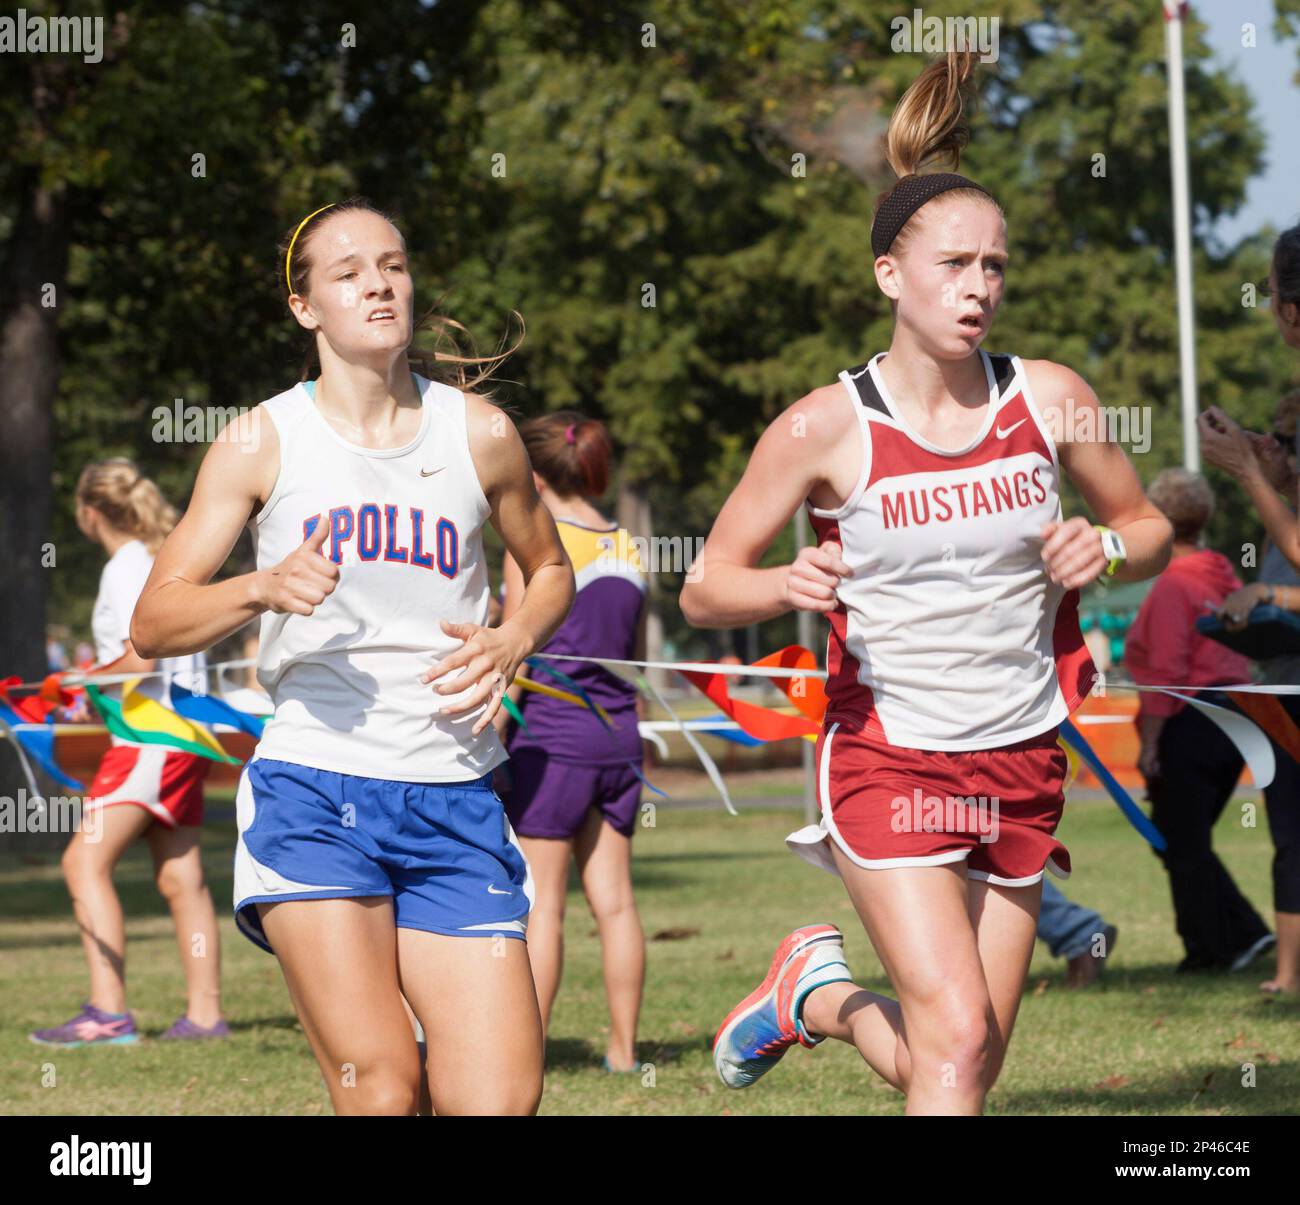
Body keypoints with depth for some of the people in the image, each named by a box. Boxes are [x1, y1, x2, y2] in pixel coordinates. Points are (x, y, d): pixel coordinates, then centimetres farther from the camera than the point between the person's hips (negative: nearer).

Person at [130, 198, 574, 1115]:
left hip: (456, 800, 2)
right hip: (312, 791, -2)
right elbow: (154, 622, 4)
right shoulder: (263, 441, 4)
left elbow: (550, 569, 25)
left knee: (503, 1099, -8)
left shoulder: (481, 434, 8)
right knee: (381, 1089, -16)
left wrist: (511, 645, 3)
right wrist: (264, 589, -16)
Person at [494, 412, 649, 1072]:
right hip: (617, 737, 6)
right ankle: (623, 1048, 10)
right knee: (614, 898, 8)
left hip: (549, 736, -6)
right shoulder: (626, 548, 9)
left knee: (541, 899, -3)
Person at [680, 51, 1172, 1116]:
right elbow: (708, 589, -3)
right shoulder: (827, 427, -9)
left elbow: (1149, 530, 14)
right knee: (956, 1037, -17)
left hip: (1022, 767, 4)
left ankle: (817, 996, 38)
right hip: (889, 758, -4)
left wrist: (1108, 548, -9)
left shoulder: (1049, 399, -1)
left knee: (961, 1065, 9)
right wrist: (788, 586, -24)